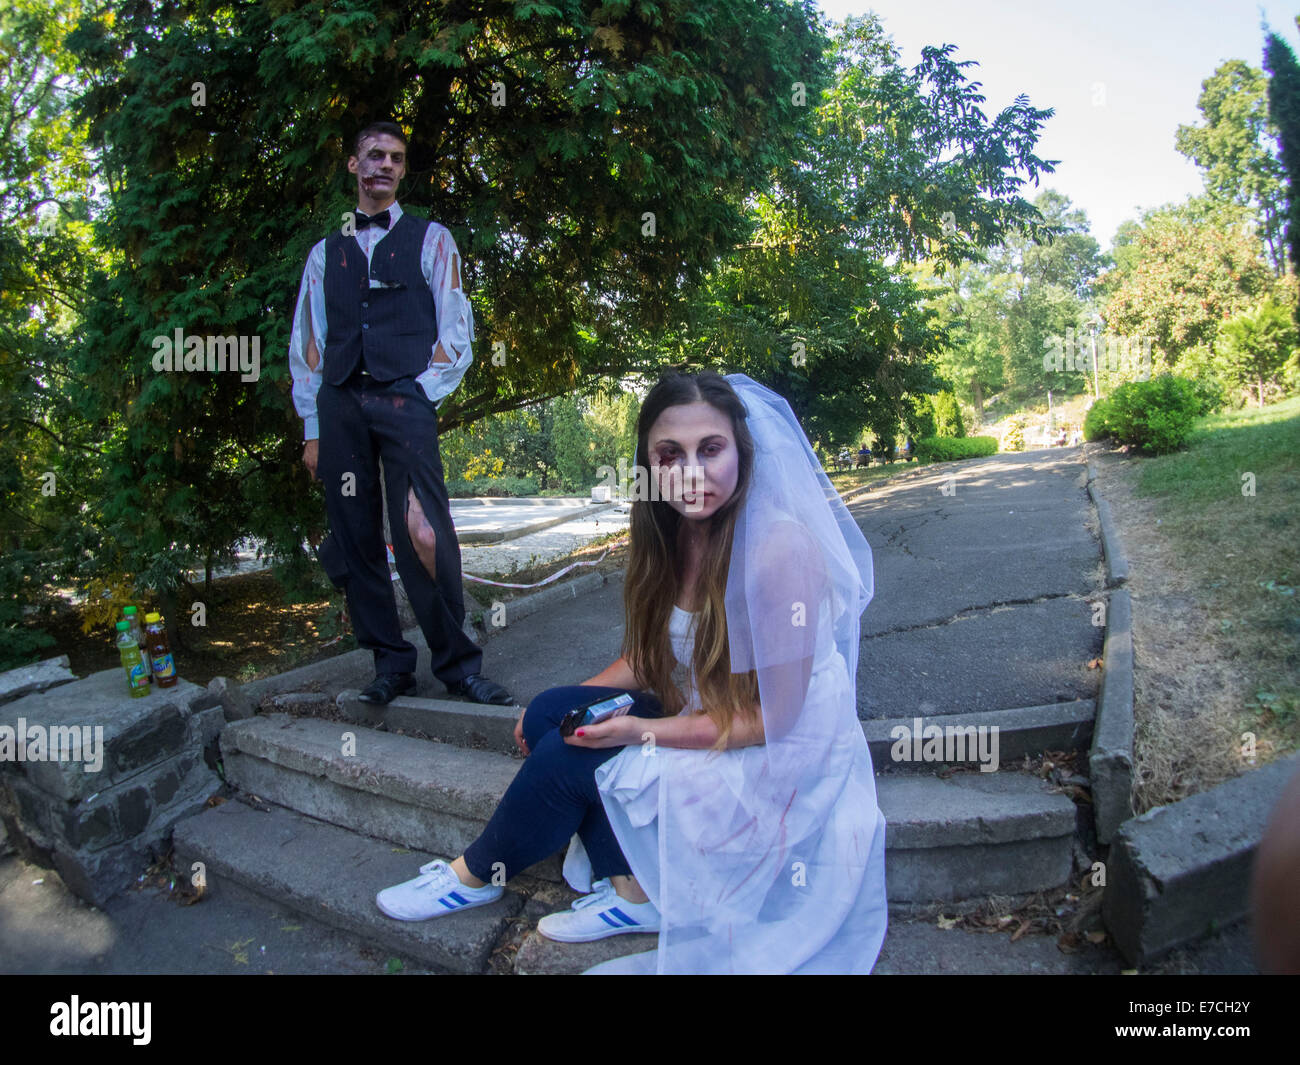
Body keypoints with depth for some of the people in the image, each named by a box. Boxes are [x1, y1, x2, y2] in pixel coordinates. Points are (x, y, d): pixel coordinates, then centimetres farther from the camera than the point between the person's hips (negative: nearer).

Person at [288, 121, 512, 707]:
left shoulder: (430, 238, 14)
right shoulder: (325, 252, 21)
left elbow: (456, 328, 7)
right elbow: (307, 343, 18)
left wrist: (422, 394, -5)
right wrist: (313, 429, 10)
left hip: (404, 398, -3)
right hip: (340, 402, 4)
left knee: (425, 536, -13)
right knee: (356, 540, 1)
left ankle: (457, 664, -5)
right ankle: (390, 664, 8)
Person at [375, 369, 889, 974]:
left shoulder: (780, 550, -26)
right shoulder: (670, 537, -3)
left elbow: (776, 717, -22)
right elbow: (650, 654, 8)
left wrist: (643, 732, -22)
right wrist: (568, 709, -3)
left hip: (782, 760, -7)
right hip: (703, 723, 8)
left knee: (566, 759, -14)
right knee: (549, 715, -6)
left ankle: (479, 876, 14)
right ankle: (631, 890, -1)